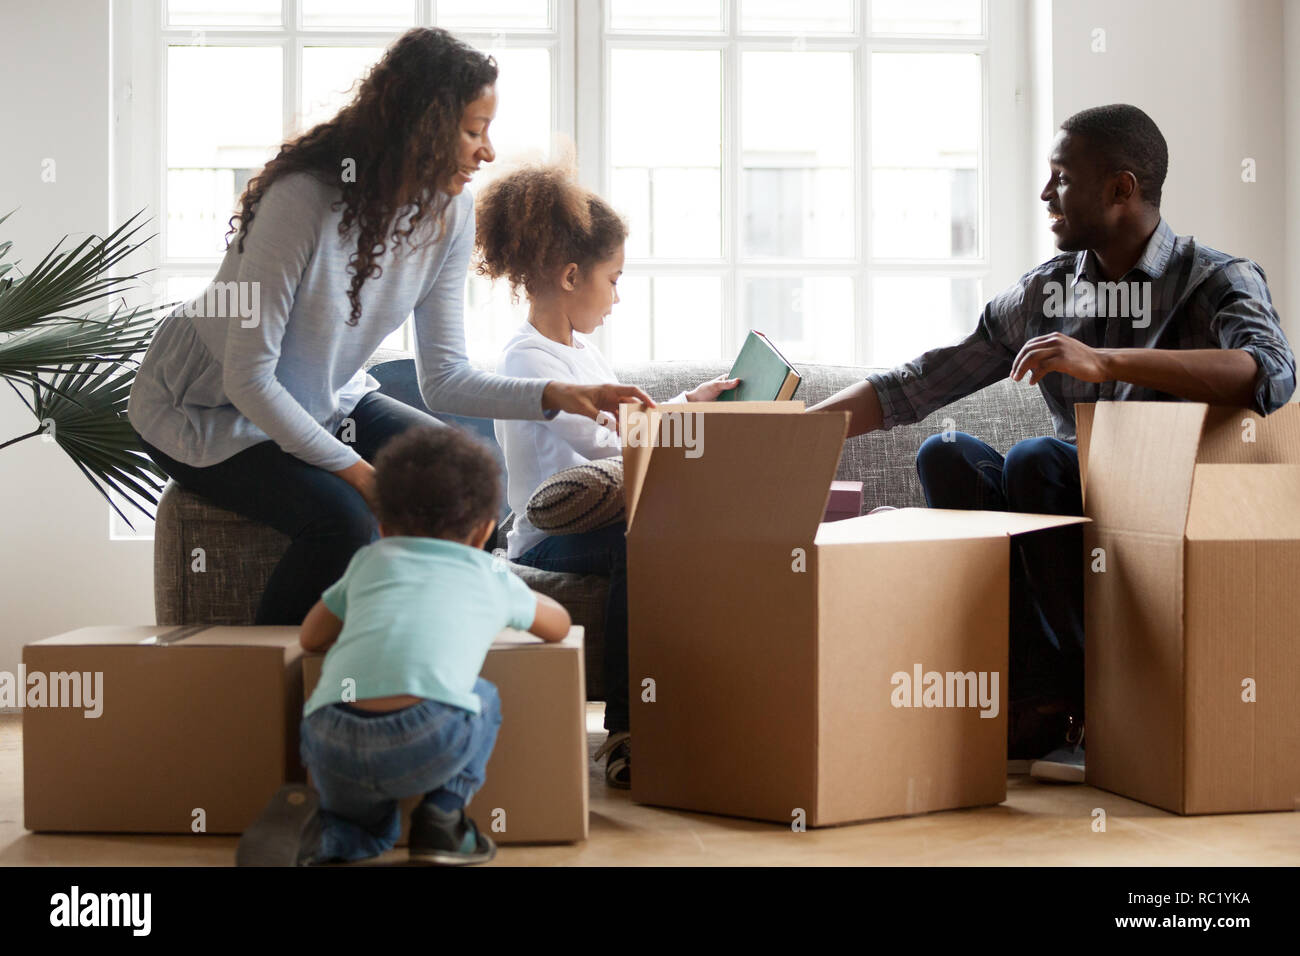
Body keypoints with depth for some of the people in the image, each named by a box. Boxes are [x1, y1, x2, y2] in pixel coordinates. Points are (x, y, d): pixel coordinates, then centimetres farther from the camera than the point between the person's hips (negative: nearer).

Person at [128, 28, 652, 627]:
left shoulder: (448, 212, -9)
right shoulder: (304, 198, -30)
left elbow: (443, 377, -7)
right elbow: (248, 376, -26)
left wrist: (556, 396, -21)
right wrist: (352, 468, -26)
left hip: (330, 403, 7)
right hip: (210, 412, -7)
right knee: (341, 518, -30)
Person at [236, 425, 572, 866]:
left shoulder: (372, 558, 30)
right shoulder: (491, 574, 27)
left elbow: (311, 637, 42)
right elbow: (559, 625, 46)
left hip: (330, 738, 2)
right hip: (428, 734, -2)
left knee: (371, 831, 33)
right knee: (482, 698, 33)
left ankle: (306, 827, 2)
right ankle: (442, 817, 16)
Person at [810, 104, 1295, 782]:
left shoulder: (1218, 281, -5)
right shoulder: (1042, 294, 10)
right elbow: (916, 386, 12)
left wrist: (1104, 361, -34)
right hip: (1079, 511, 5)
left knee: (1033, 460, -29)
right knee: (945, 455, -17)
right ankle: (1042, 696, -23)